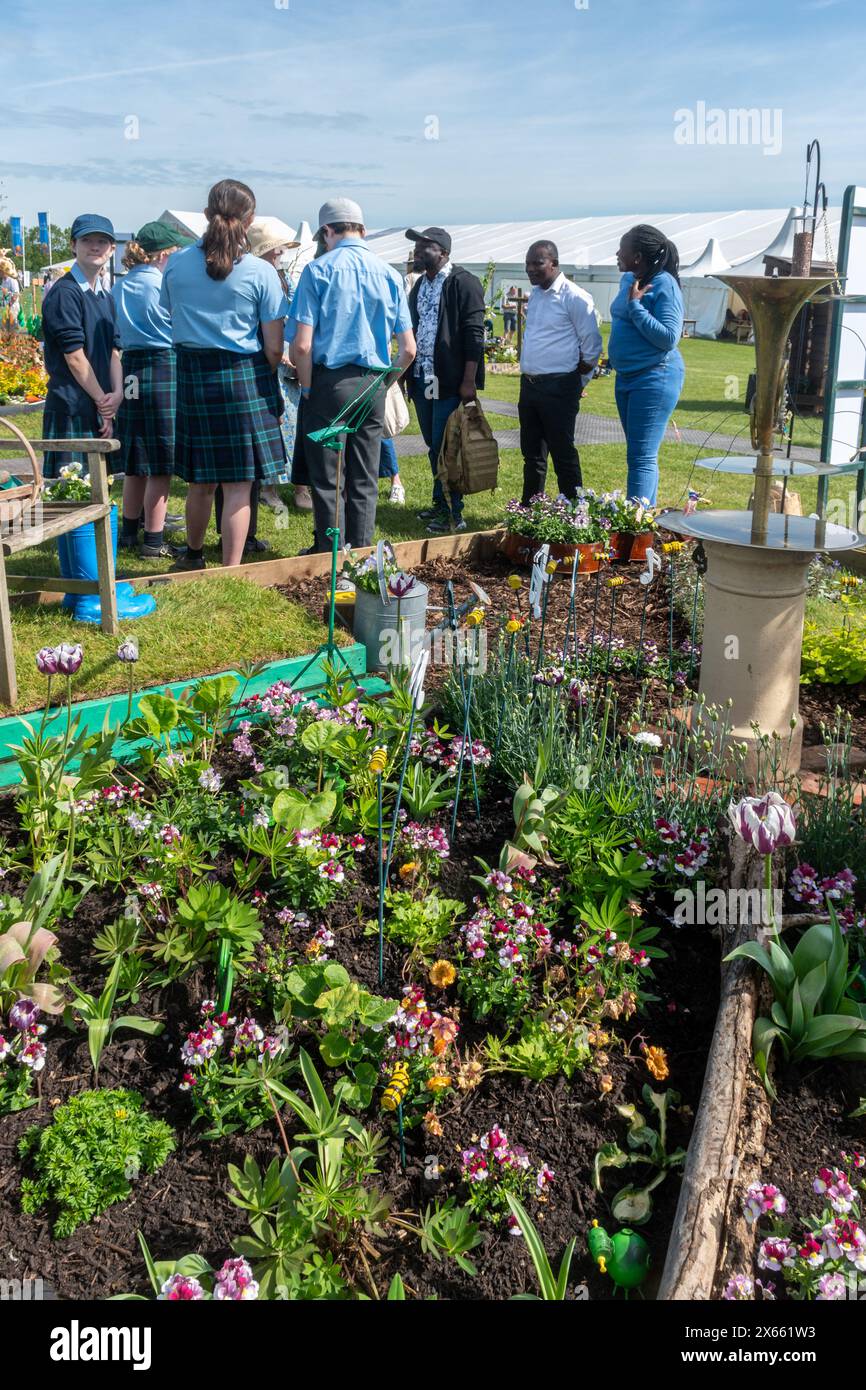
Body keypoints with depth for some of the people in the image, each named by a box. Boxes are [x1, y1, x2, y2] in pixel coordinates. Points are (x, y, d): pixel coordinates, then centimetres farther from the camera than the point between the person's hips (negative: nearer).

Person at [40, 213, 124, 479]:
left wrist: (117, 393, -6)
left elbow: (114, 352, 11)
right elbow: (74, 358, -13)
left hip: (102, 408, 8)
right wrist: (103, 402, -8)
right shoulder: (64, 293, -9)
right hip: (72, 410, -8)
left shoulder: (106, 297, 17)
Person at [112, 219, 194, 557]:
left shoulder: (119, 287, 11)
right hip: (165, 370, -7)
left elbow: (116, 334, 17)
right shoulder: (166, 286, -10)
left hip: (129, 371, 7)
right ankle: (154, 540, 2)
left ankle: (129, 532, 25)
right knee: (161, 466, -1)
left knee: (136, 463, 16)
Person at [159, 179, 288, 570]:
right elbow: (274, 348, -8)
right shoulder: (260, 272, -9)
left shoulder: (176, 265, 2)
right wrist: (266, 382, 9)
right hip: (244, 377, -4)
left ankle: (193, 556, 38)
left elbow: (173, 318, 13)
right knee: (238, 486, 2)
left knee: (201, 480, 19)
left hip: (192, 376, 4)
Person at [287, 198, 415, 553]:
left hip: (330, 381, -3)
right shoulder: (389, 274, 6)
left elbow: (302, 345, -12)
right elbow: (408, 348, 4)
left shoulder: (318, 270, -5)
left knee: (327, 481, 6)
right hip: (372, 385, 3)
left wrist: (308, 388, 1)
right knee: (364, 482, 11)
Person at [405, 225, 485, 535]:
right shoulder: (420, 284, 16)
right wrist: (408, 373, 14)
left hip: (450, 381, -7)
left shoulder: (463, 283, -8)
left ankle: (454, 514, 2)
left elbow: (474, 334, -13)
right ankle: (440, 504, 23)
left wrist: (469, 380, -17)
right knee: (433, 447, 13)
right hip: (422, 379, 7)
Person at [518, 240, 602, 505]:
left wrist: (578, 382, -3)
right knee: (532, 453, 14)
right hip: (529, 384, 8)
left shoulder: (574, 297, -11)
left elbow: (592, 346, -9)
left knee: (563, 453, -3)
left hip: (558, 388, -8)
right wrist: (528, 379, 17)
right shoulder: (534, 295, 13)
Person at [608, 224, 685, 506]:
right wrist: (614, 360, 15)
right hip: (626, 377, 9)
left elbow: (669, 338, -22)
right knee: (638, 455, 15)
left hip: (654, 378, -9)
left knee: (642, 458, -11)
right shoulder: (627, 280, 10)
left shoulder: (664, 285, -15)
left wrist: (635, 305, -20)